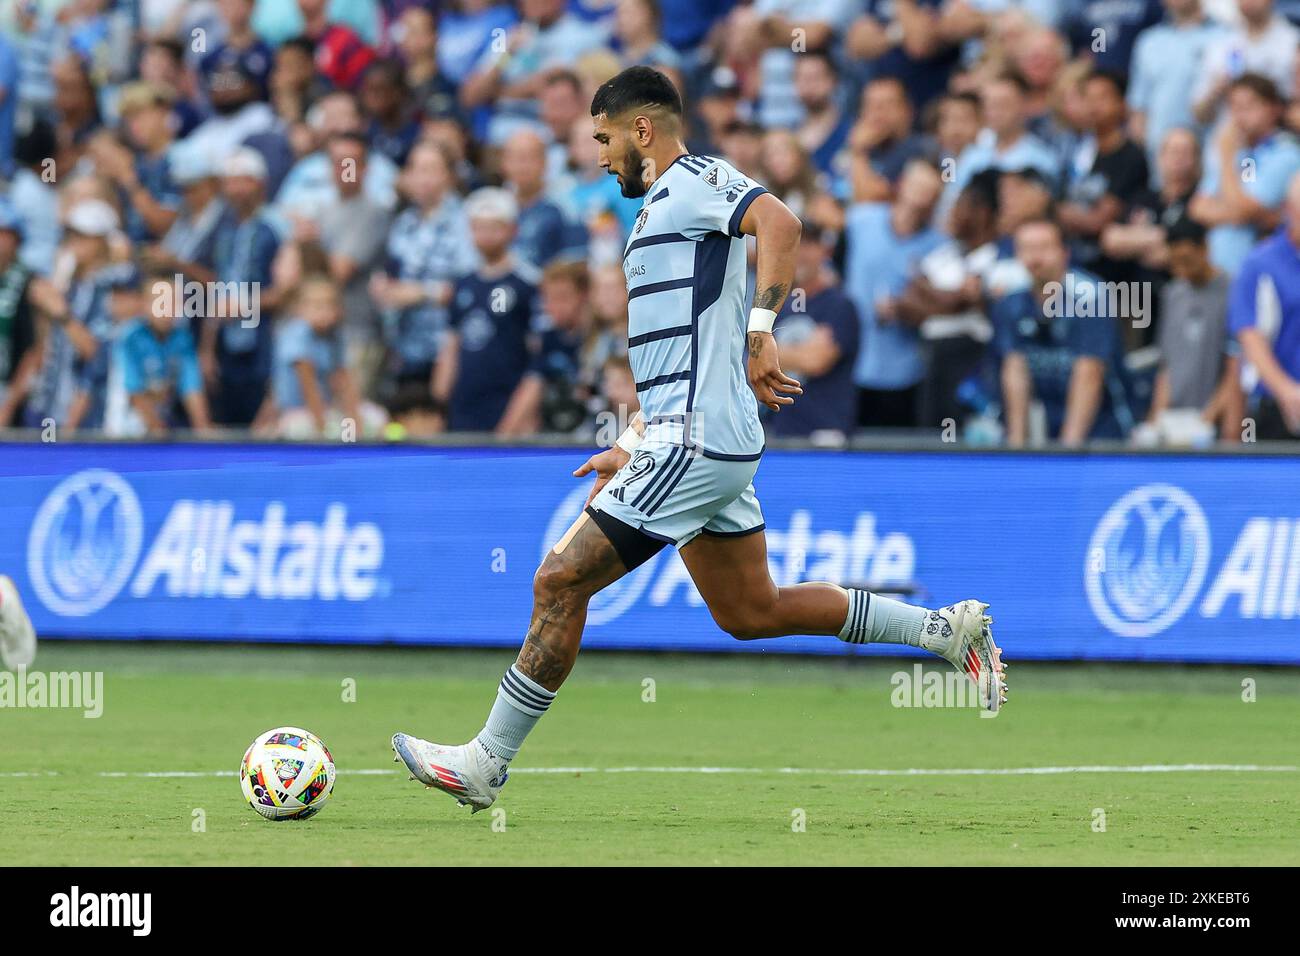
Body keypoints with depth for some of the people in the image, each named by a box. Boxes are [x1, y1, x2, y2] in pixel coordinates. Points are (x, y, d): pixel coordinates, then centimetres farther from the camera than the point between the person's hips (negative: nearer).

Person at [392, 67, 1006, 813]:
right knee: (751, 612, 14)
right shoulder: (668, 205, 23)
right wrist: (631, 449, 24)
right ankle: (947, 629, 17)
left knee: (560, 582, -8)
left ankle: (486, 762, -4)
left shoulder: (694, 181, -7)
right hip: (713, 444, 11)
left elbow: (779, 221, -28)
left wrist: (760, 331, -32)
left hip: (694, 444, -11)